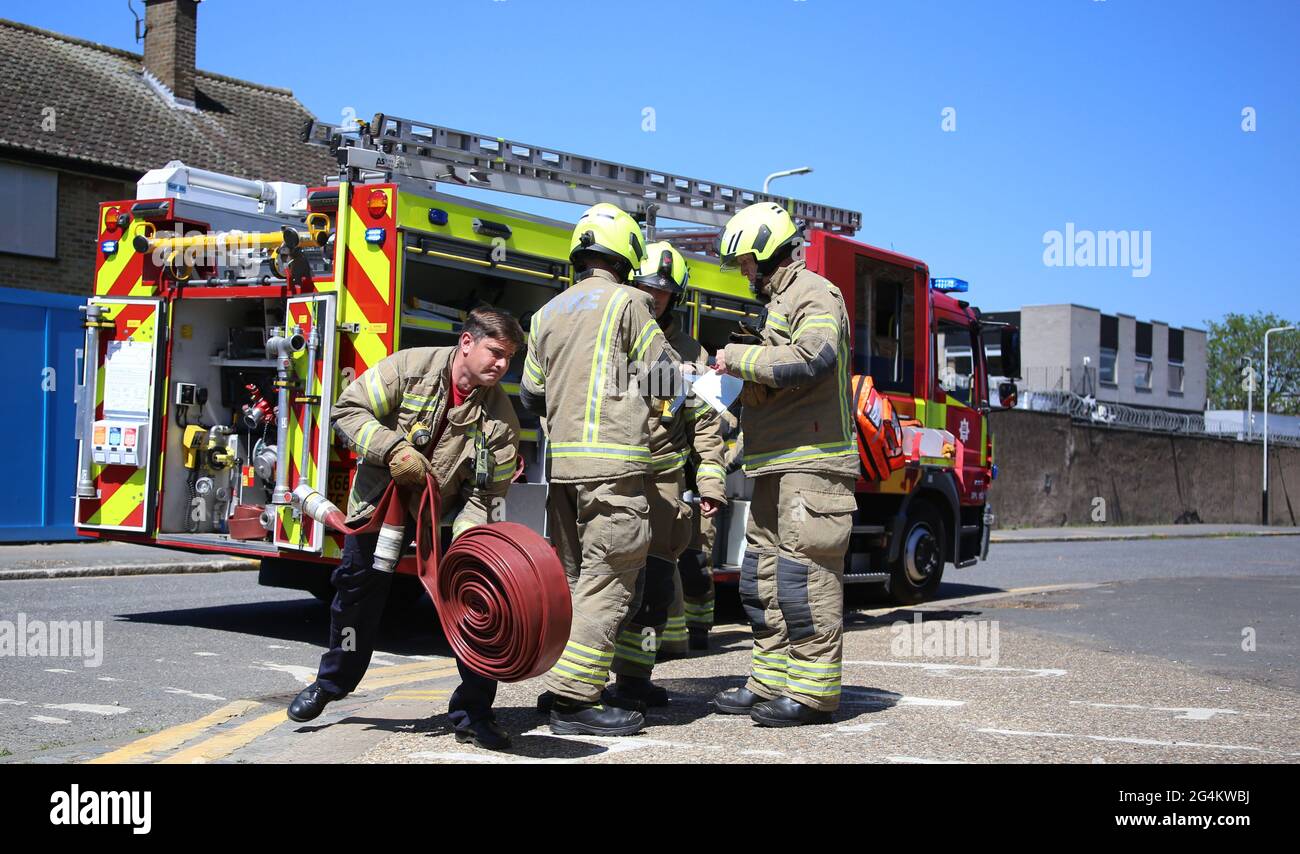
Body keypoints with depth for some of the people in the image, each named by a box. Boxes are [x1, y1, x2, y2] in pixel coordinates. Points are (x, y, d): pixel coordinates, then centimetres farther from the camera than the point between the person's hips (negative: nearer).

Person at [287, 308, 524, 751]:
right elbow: (349, 410, -16)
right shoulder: (410, 368, -18)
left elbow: (486, 494, -13)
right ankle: (332, 681, 33)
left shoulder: (500, 416, -13)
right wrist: (393, 449, -29)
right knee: (359, 586, 9)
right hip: (380, 497, -1)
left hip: (445, 510, 1)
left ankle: (472, 713, -3)